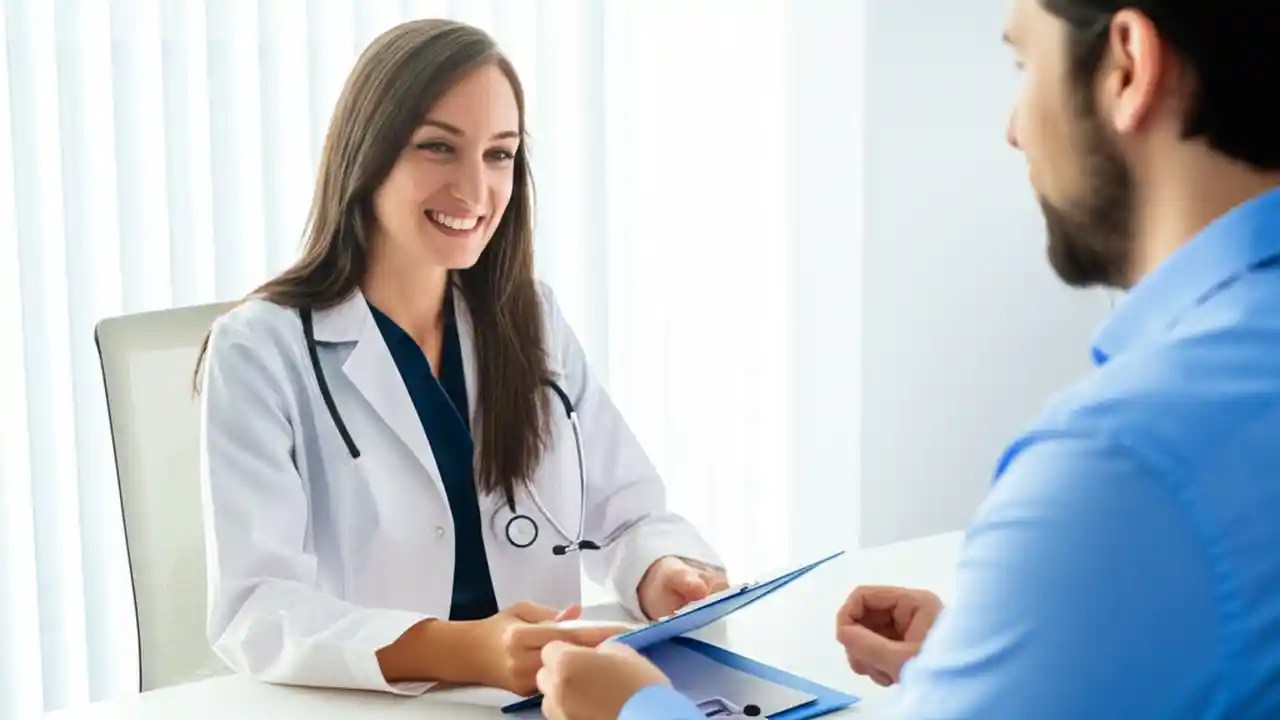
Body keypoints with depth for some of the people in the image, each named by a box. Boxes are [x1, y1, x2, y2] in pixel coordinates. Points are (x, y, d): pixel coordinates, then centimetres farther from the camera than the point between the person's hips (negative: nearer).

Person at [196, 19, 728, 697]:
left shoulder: (532, 323, 9)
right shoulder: (260, 351, -7)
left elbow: (626, 514, 8)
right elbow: (253, 611, -16)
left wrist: (667, 577, -15)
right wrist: (461, 651, -32)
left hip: (541, 703, 5)